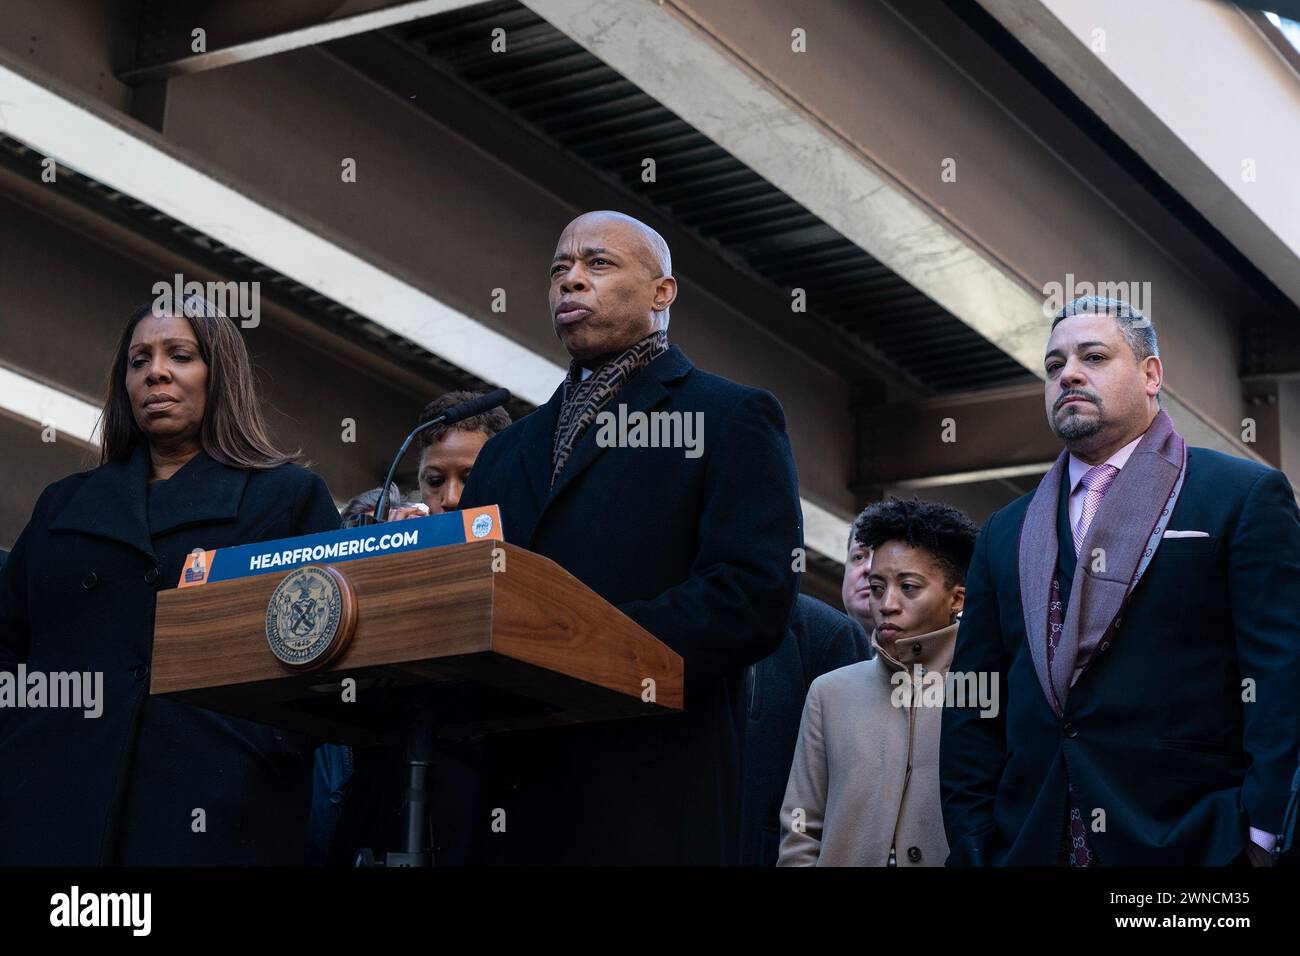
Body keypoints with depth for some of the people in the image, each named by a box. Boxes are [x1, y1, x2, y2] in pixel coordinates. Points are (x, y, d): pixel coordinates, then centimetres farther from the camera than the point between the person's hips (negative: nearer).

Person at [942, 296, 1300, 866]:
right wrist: (973, 839, 3)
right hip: (1029, 847, 4)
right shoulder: (1006, 533, 17)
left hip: (1192, 842, -4)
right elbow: (974, 705, 14)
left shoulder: (1243, 495, 2)